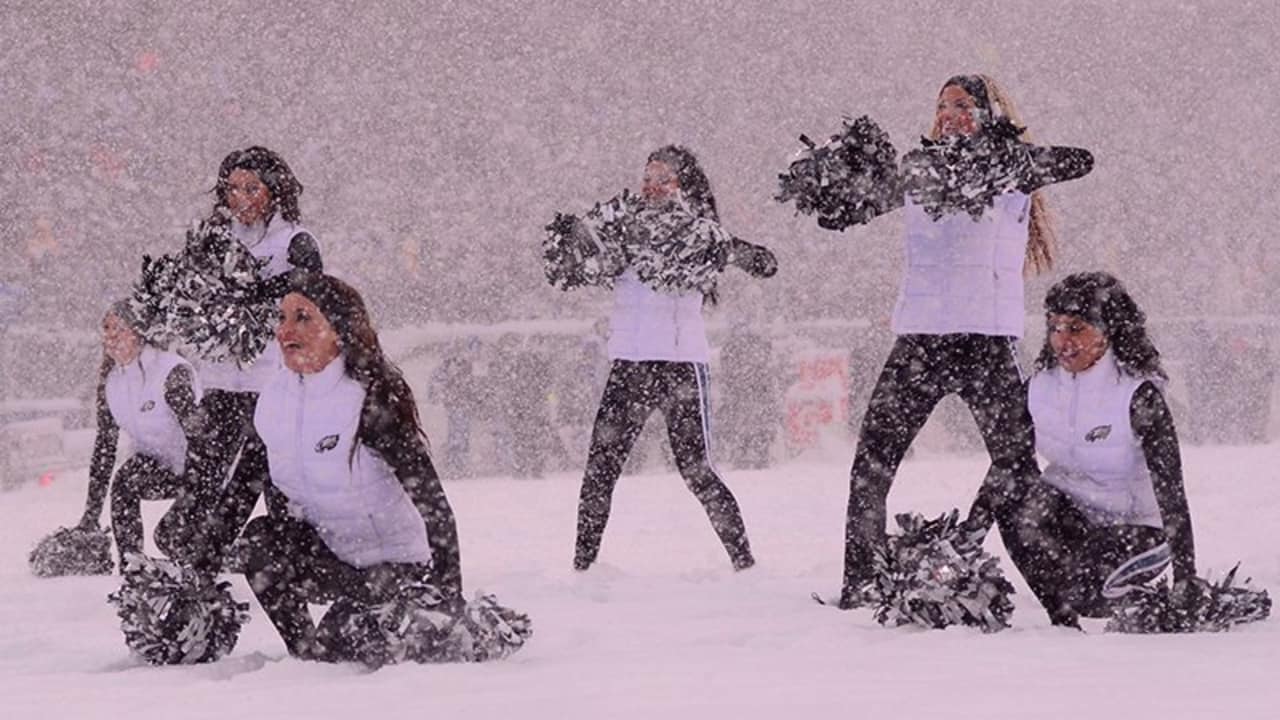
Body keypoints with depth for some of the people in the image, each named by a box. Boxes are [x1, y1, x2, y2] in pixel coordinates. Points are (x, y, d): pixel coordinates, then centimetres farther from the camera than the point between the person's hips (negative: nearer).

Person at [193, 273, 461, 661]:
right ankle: (306, 657, -7)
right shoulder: (274, 397, -4)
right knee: (260, 543, -22)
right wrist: (202, 568, -4)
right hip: (327, 547, 5)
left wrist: (449, 595, -28)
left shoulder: (371, 400, -22)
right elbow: (242, 487, 3)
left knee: (327, 652, -19)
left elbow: (430, 499, -23)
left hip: (392, 560, -5)